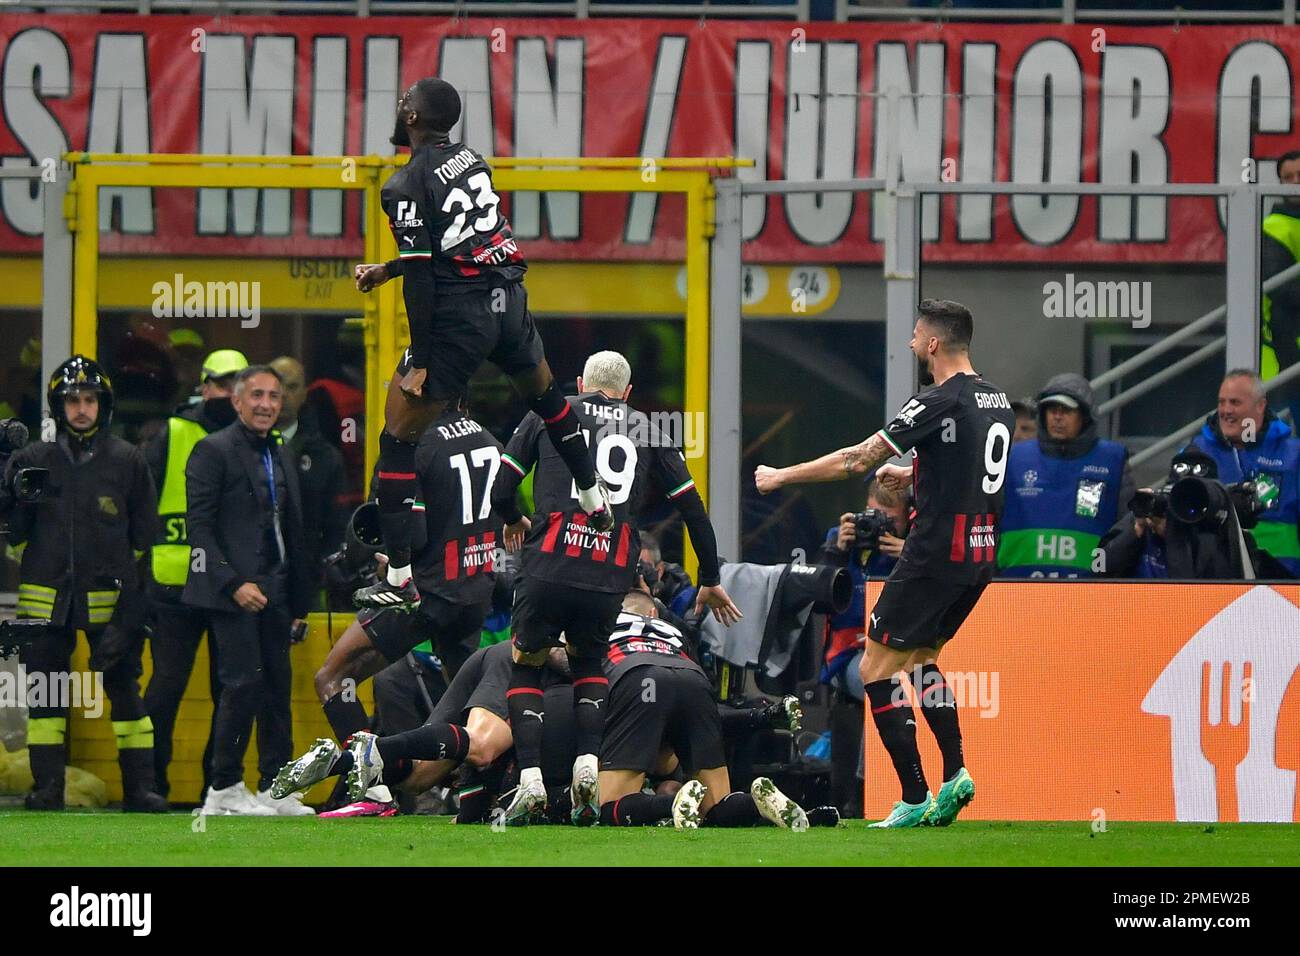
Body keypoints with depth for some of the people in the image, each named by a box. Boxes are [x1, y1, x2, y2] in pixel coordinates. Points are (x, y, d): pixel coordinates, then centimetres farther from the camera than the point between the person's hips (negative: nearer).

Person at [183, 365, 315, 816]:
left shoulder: (281, 458, 19)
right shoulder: (214, 451, -3)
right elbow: (200, 526, -10)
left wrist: (299, 601, 18)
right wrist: (234, 584, -17)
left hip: (273, 593, 7)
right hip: (232, 591, -7)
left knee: (277, 685, 4)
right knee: (245, 682, -12)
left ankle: (275, 788, 8)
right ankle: (224, 791, -5)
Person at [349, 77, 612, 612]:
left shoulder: (407, 185, -12)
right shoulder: (469, 160, 9)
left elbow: (421, 277, -15)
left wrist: (421, 362, -12)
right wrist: (386, 270, 28)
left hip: (458, 315, -7)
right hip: (508, 300, 7)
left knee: (399, 440, 1)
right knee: (545, 396, 35)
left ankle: (399, 579, -3)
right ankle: (594, 502, 50)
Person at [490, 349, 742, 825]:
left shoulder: (547, 416, 14)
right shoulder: (647, 431, 18)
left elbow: (500, 488, 11)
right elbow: (692, 507, 18)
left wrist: (514, 520, 35)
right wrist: (710, 581, 29)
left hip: (548, 567, -2)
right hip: (609, 576, 2)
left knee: (525, 665, 17)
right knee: (588, 661, 27)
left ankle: (530, 779, 0)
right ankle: (587, 765, 6)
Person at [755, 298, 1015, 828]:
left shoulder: (939, 402, -16)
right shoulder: (997, 400, 10)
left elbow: (858, 459, -14)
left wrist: (782, 476, -4)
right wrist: (911, 475, 38)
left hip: (936, 555, -9)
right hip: (981, 552, 9)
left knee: (877, 668, -1)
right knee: (923, 657, 26)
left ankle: (915, 799, -6)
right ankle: (954, 774, 13)